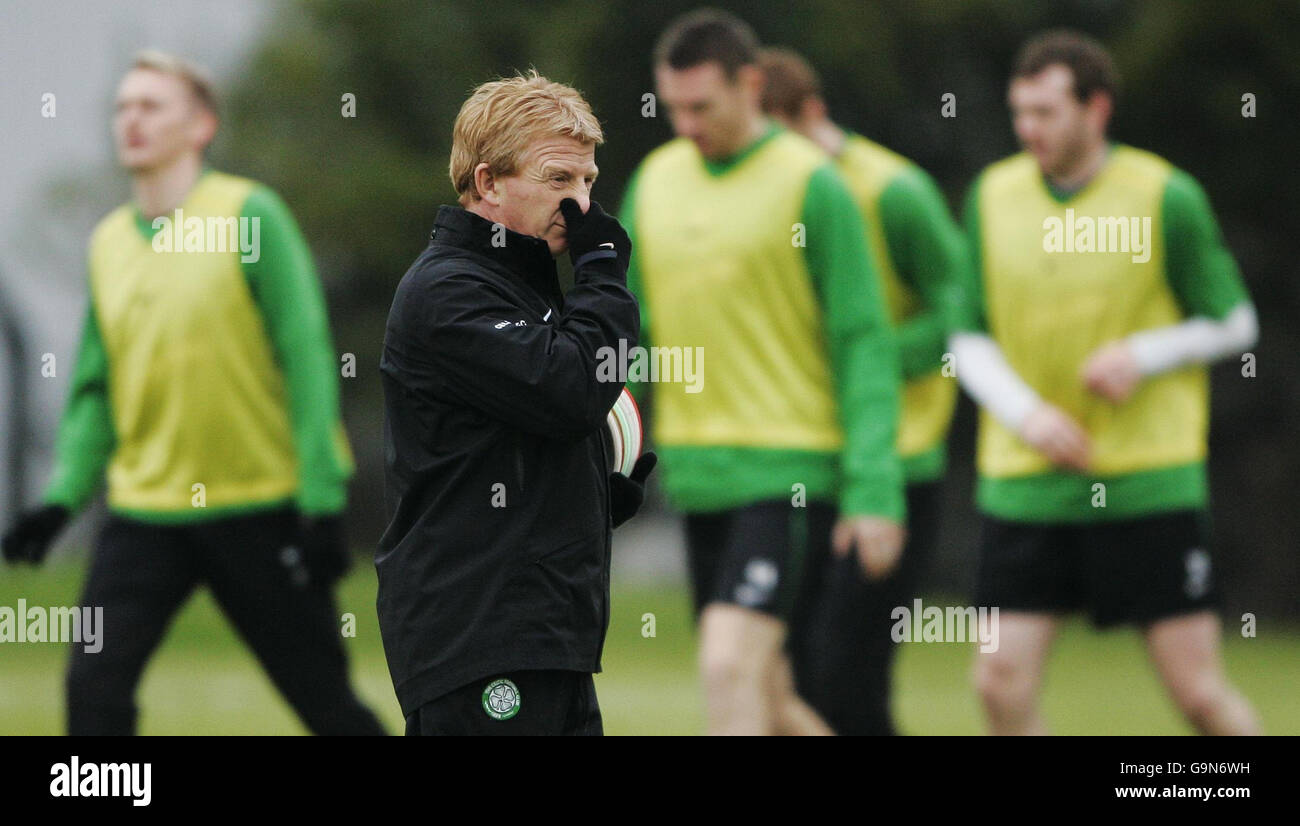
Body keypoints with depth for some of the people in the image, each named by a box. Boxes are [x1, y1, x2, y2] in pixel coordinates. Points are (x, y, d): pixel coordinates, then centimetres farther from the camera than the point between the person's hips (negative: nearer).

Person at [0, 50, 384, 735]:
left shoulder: (248, 214, -7)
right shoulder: (108, 243, 10)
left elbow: (306, 356, -10)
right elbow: (96, 388, 15)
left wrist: (322, 500, -15)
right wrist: (63, 496, 2)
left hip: (260, 507, -4)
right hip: (145, 510, 4)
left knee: (324, 700, 4)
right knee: (93, 686, -13)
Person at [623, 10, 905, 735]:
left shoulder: (811, 185, -8)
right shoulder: (657, 179, 10)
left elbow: (866, 343, -9)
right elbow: (630, 329, 16)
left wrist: (874, 492, -15)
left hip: (785, 468, -7)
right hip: (695, 474, 7)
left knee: (729, 668, -18)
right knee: (768, 700, 11)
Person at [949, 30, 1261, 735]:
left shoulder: (1166, 198, -6)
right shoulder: (994, 196, 4)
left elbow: (1233, 324, 3)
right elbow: (970, 338, 9)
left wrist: (1143, 354, -15)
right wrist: (1026, 412, -10)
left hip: (1148, 485, -3)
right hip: (1024, 487, 3)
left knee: (1197, 689, -3)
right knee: (1002, 681, -6)